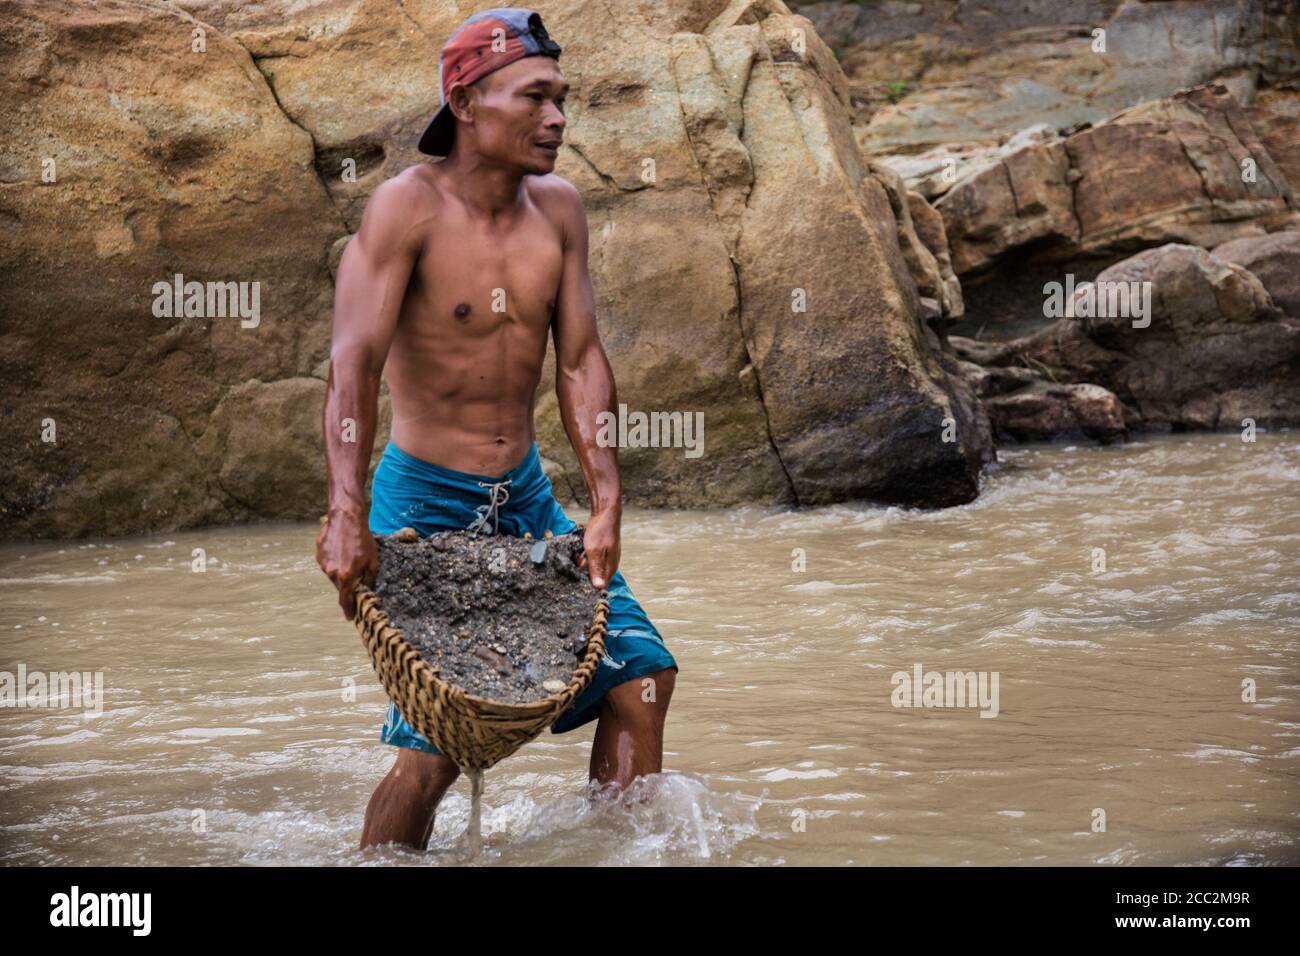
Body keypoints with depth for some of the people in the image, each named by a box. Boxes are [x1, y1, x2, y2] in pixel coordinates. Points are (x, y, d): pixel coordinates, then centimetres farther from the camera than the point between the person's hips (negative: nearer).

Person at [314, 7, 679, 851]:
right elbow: (354, 362, -25)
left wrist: (607, 503, -10)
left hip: (527, 495, 6)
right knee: (436, 740, -9)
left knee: (642, 672, 3)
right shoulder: (408, 207, -16)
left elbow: (580, 361, 0)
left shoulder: (559, 208, 2)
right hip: (426, 498, -6)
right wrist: (347, 517, -36)